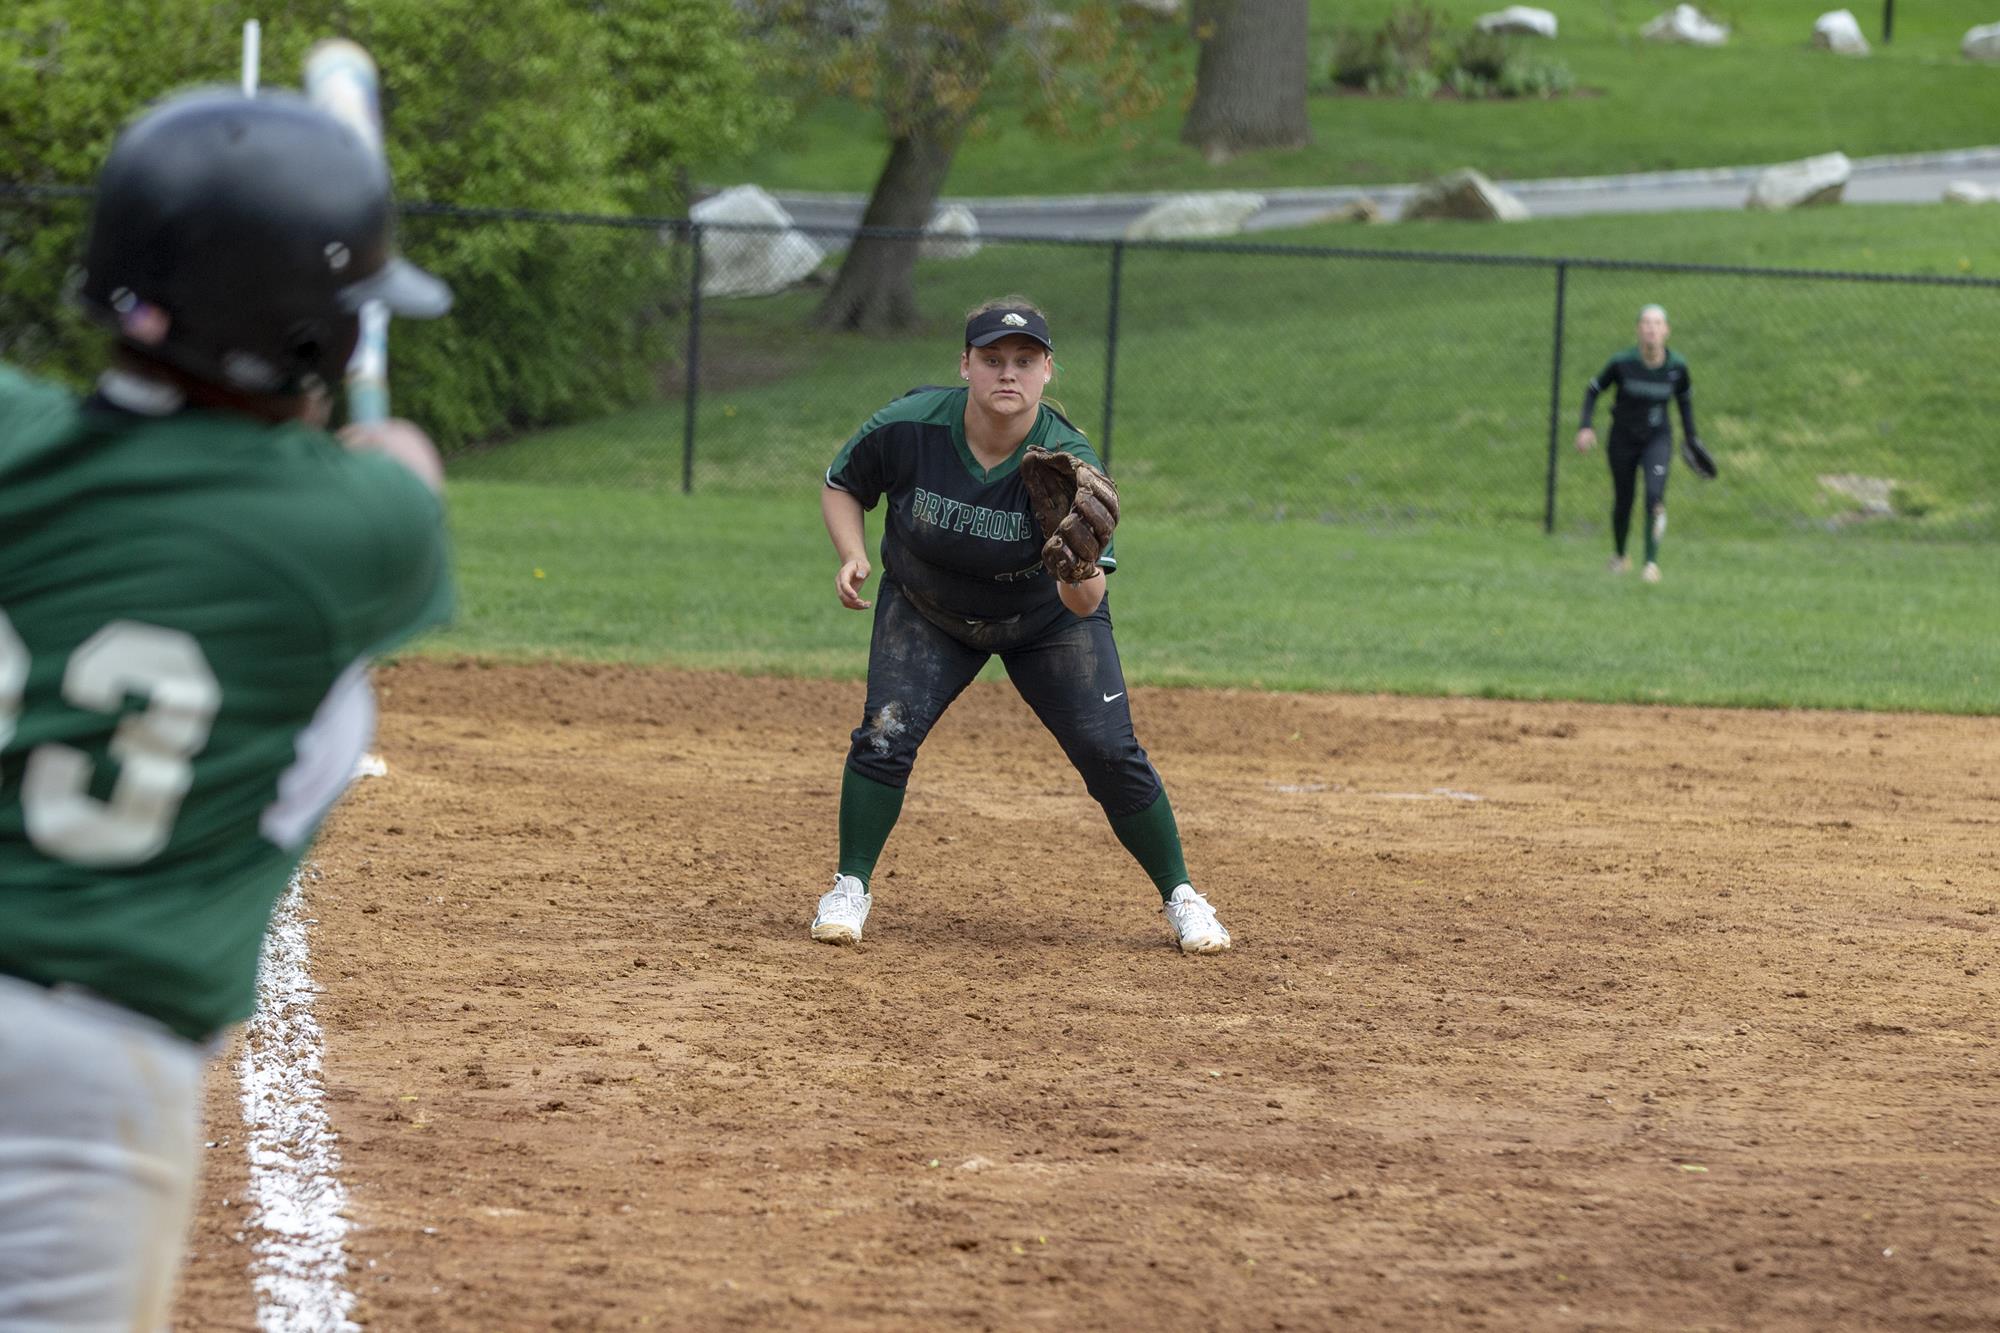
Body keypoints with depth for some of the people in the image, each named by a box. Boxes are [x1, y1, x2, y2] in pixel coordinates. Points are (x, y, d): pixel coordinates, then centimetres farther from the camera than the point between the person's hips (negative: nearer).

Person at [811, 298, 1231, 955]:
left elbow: (1084, 605, -37)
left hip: (1047, 620, -1)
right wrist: (853, 556, -24)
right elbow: (841, 486, -6)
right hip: (926, 611, 1)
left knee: (1110, 753, -8)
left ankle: (1180, 897, 11)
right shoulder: (907, 427, -28)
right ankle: (850, 889, 0)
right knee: (885, 733, -18)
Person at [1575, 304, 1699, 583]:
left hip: (1657, 437, 0)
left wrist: (1691, 437, 9)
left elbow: (1685, 397, 7)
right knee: (1623, 502, 12)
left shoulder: (1677, 366, -13)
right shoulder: (1622, 362, -19)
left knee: (1655, 495, -23)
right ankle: (1619, 555, 41)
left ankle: (1652, 562, -14)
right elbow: (1593, 389, -4)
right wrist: (1586, 428, -14)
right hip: (1623, 439, 0)